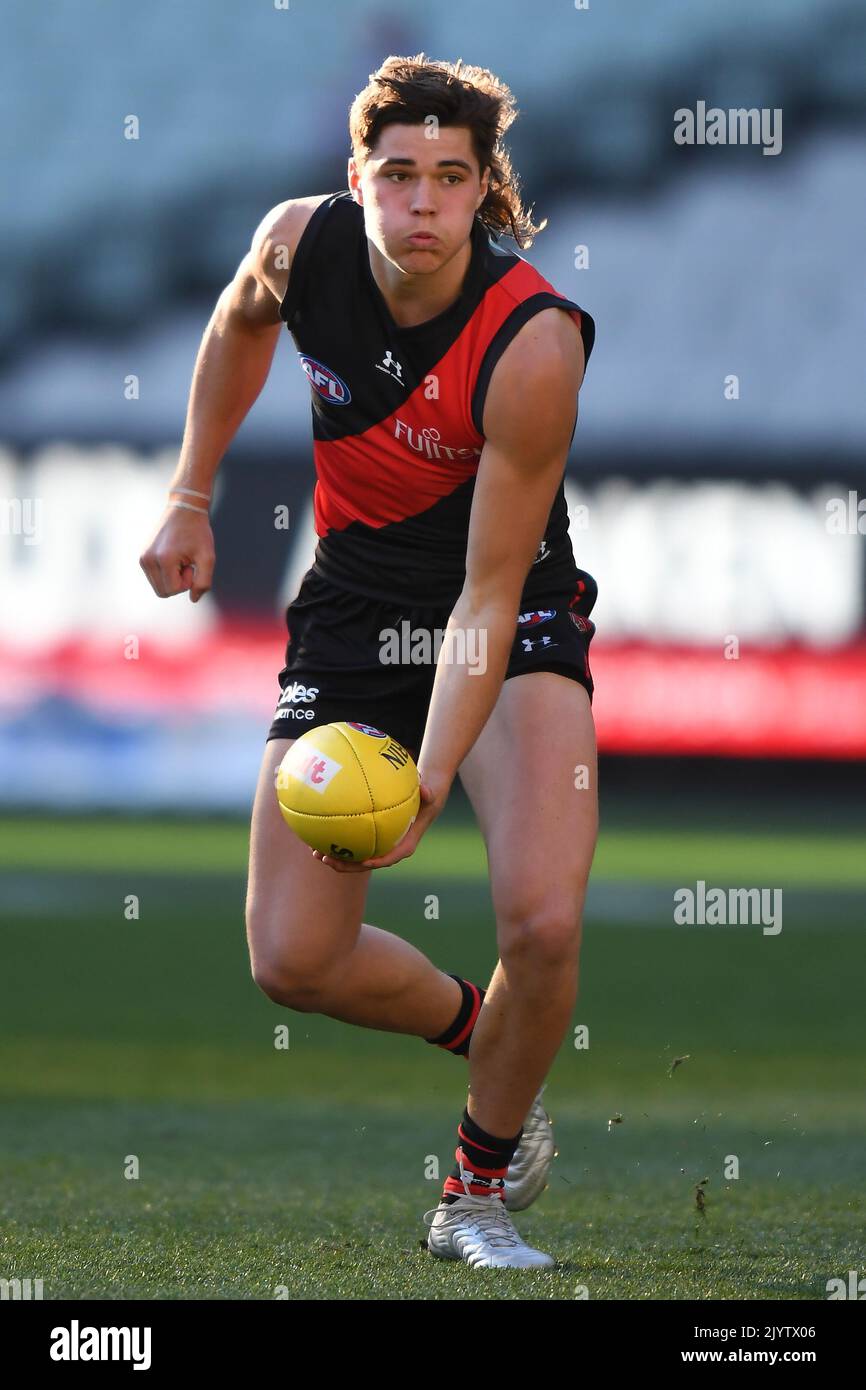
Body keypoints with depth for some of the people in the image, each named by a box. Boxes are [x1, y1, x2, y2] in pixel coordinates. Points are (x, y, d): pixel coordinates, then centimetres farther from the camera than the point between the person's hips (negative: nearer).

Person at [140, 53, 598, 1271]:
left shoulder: (533, 344, -29)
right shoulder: (300, 244, -16)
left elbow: (488, 597, -27)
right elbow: (241, 323, 13)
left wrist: (429, 780, -35)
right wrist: (191, 496, 10)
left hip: (511, 618, -4)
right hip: (354, 606, 4)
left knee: (542, 921, -24)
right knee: (293, 960, -5)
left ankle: (483, 1185, 4)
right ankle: (479, 1031, 28)